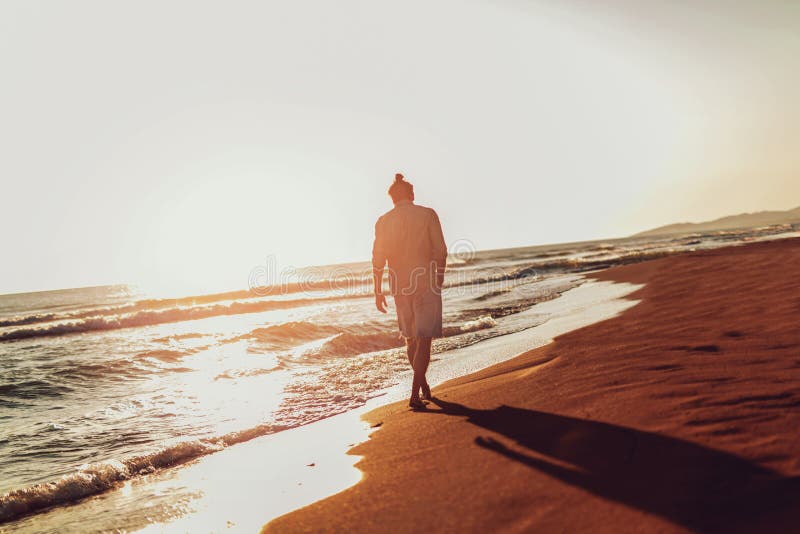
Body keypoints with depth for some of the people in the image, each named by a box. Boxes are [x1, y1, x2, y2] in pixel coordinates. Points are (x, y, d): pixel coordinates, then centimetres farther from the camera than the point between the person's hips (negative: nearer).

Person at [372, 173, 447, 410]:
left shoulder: (383, 221, 2)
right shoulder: (427, 215, -4)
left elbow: (378, 259, 1)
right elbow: (441, 252, -6)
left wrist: (378, 292, 7)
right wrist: (440, 280, 9)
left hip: (399, 286, 3)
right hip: (426, 283, -3)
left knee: (410, 337, 18)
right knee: (424, 339, 0)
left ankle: (423, 385, 33)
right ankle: (415, 394, -7)